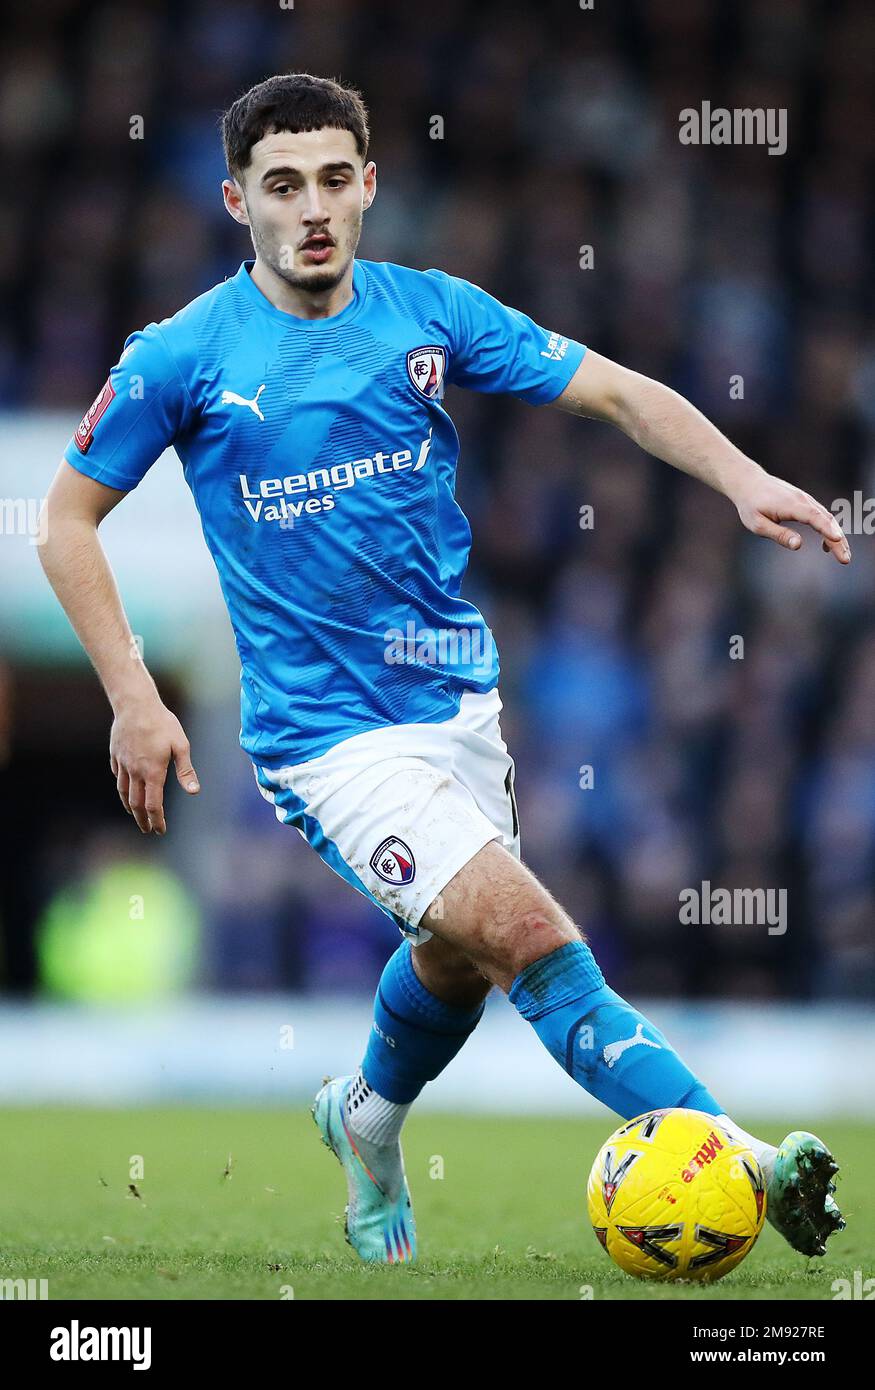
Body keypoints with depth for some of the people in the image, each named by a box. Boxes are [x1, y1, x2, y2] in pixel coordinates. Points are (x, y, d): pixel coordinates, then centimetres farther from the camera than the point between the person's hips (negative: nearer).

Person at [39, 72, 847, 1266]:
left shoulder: (430, 312, 1)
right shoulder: (183, 358, -8)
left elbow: (616, 392, 0)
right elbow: (69, 521, 1)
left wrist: (739, 476, -17)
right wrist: (133, 699, -7)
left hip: (458, 698, 6)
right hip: (327, 730, -5)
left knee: (461, 958, 22)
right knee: (527, 933, -21)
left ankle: (368, 1122, 53)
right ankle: (728, 1152, -28)